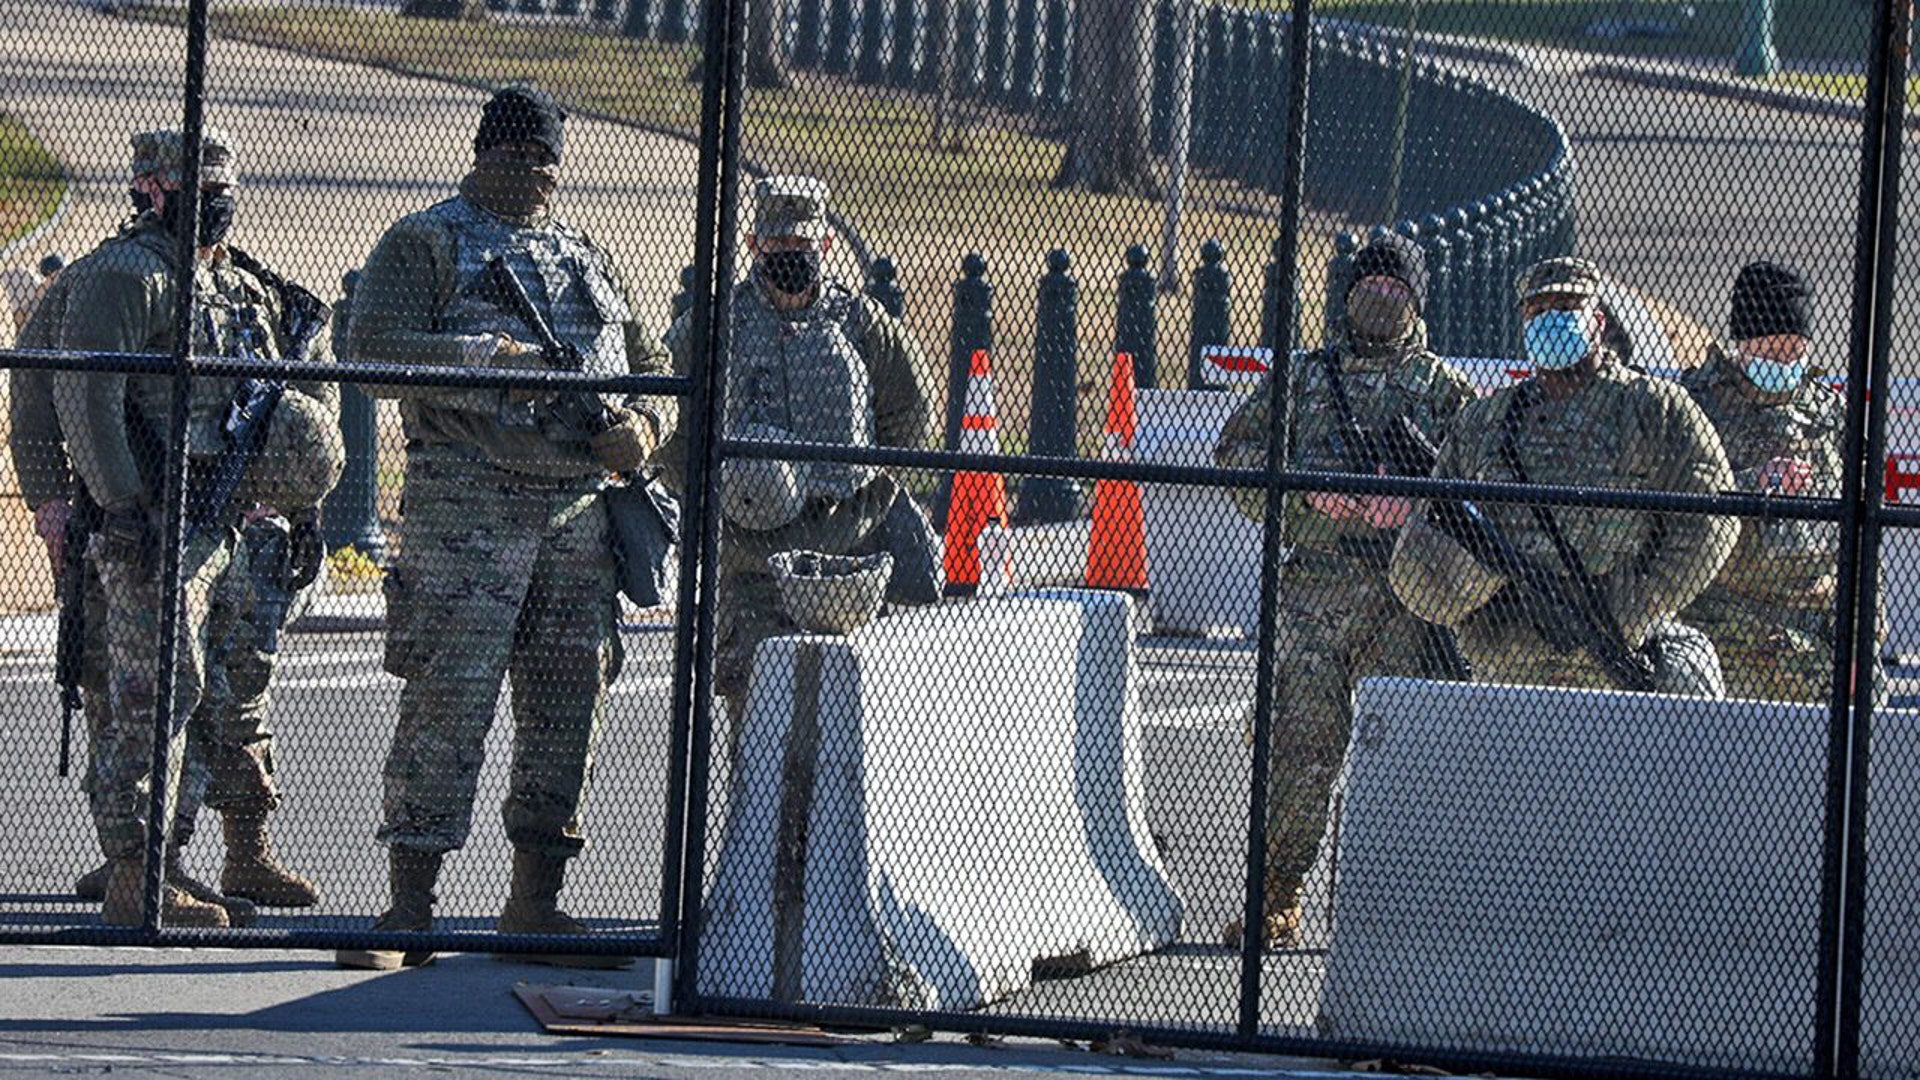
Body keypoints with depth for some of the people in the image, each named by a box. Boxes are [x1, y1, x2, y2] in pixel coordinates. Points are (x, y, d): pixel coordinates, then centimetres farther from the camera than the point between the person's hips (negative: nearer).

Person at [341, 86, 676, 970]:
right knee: (447, 699, -10)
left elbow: (651, 370, 23)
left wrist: (642, 426, 0)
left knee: (568, 703, 6)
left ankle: (535, 904, 14)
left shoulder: (587, 261, 22)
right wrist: (490, 359, -20)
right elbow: (377, 353, -10)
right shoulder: (425, 245, 4)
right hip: (468, 498, -6)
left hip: (581, 512, 6)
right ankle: (409, 909, -8)